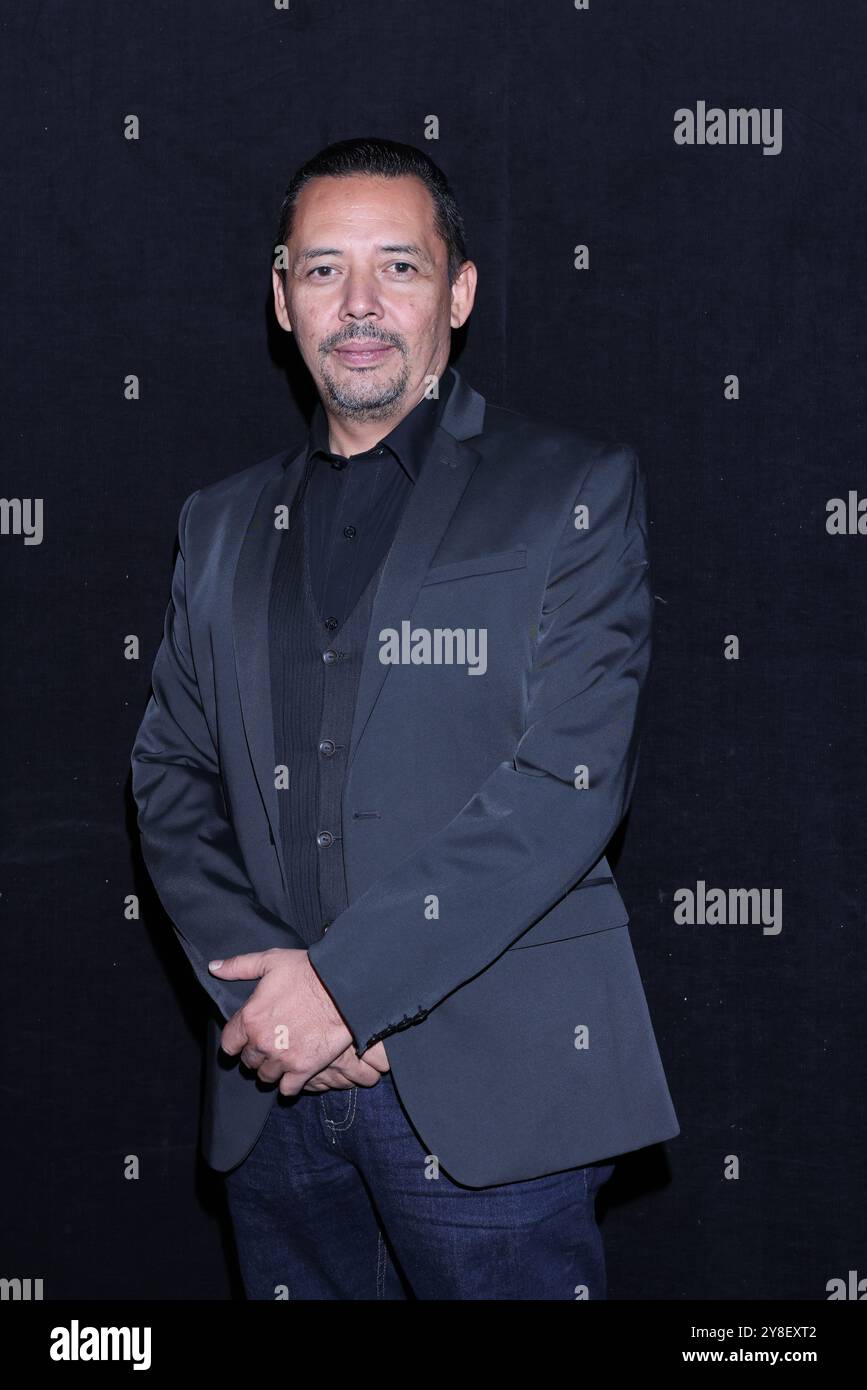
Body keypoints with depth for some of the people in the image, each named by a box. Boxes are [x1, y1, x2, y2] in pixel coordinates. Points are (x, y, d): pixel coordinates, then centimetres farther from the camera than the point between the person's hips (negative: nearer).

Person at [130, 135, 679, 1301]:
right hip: (276, 1077, 4)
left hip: (488, 1080, -4)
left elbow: (572, 776, -11)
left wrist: (348, 978, -15)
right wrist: (261, 987, -7)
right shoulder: (223, 525, 15)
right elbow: (172, 778, 10)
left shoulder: (576, 491, 0)